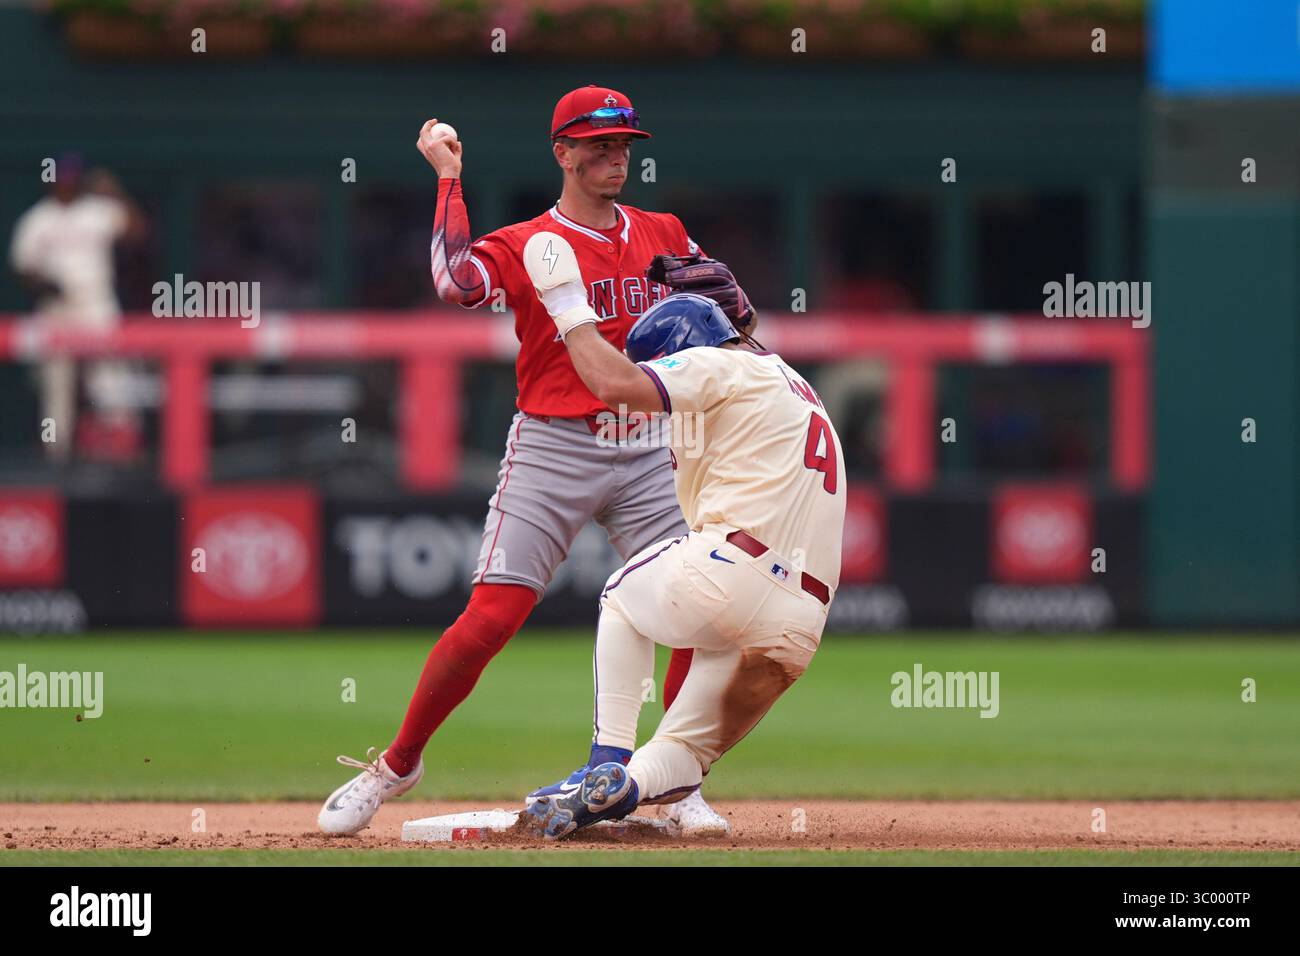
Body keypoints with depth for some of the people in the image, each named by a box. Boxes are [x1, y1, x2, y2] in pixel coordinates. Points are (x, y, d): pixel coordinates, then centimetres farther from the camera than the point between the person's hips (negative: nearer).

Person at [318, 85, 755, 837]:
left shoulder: (664, 236, 12)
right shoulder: (524, 246, -2)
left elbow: (731, 311, 19)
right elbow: (457, 283, -23)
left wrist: (723, 289, -4)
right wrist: (449, 179, -15)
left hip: (645, 451, 4)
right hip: (552, 449, -4)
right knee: (491, 616, -12)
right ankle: (398, 763, 7)